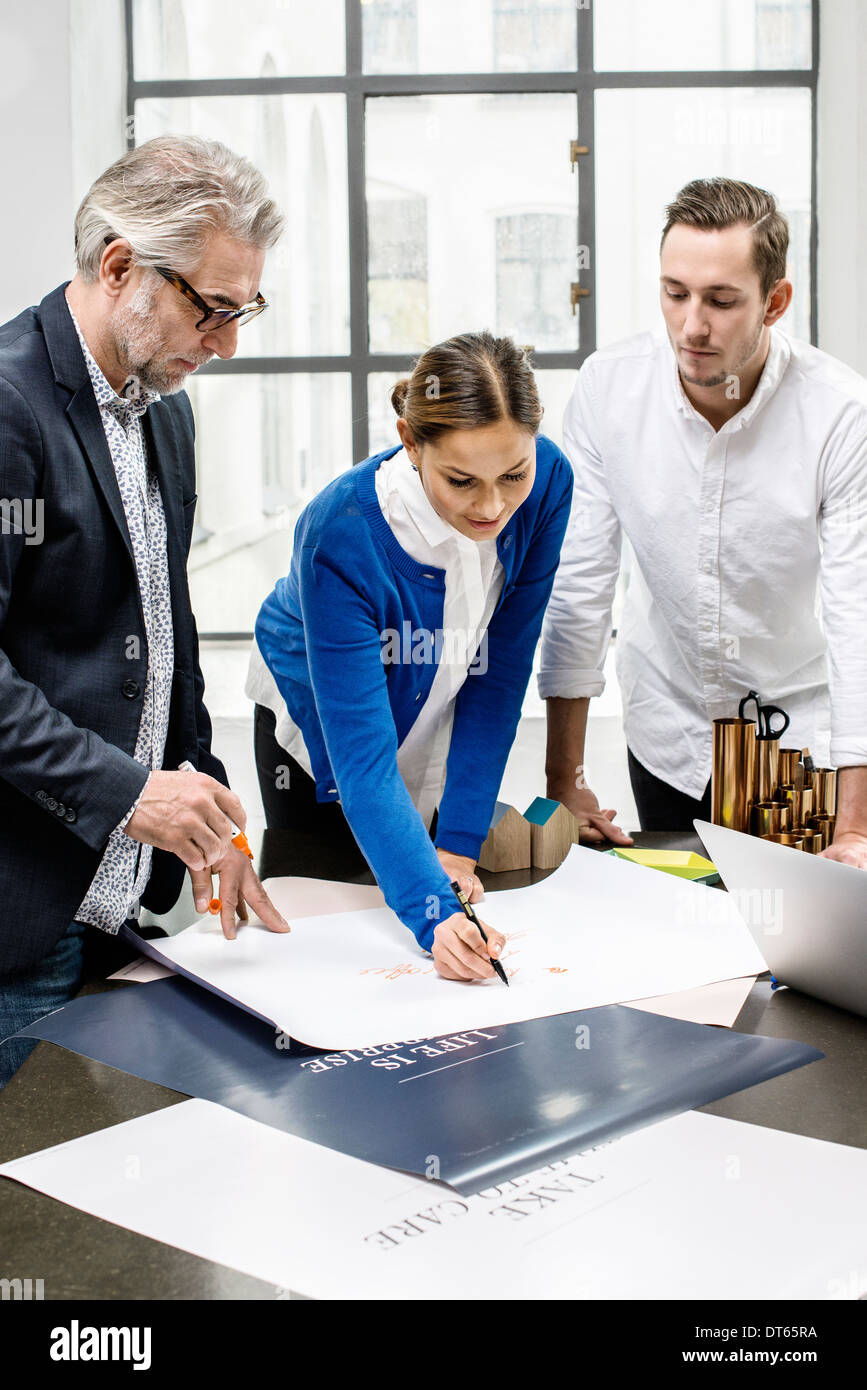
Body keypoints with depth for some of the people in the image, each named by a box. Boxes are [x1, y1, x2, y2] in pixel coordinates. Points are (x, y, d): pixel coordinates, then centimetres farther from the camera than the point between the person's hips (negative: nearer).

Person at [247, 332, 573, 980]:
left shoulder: (547, 482, -28)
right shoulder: (341, 533, -40)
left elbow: (502, 668, -19)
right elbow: (362, 754, -39)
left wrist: (459, 843, -20)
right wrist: (433, 914, -50)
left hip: (444, 720, 3)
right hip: (320, 721, -3)